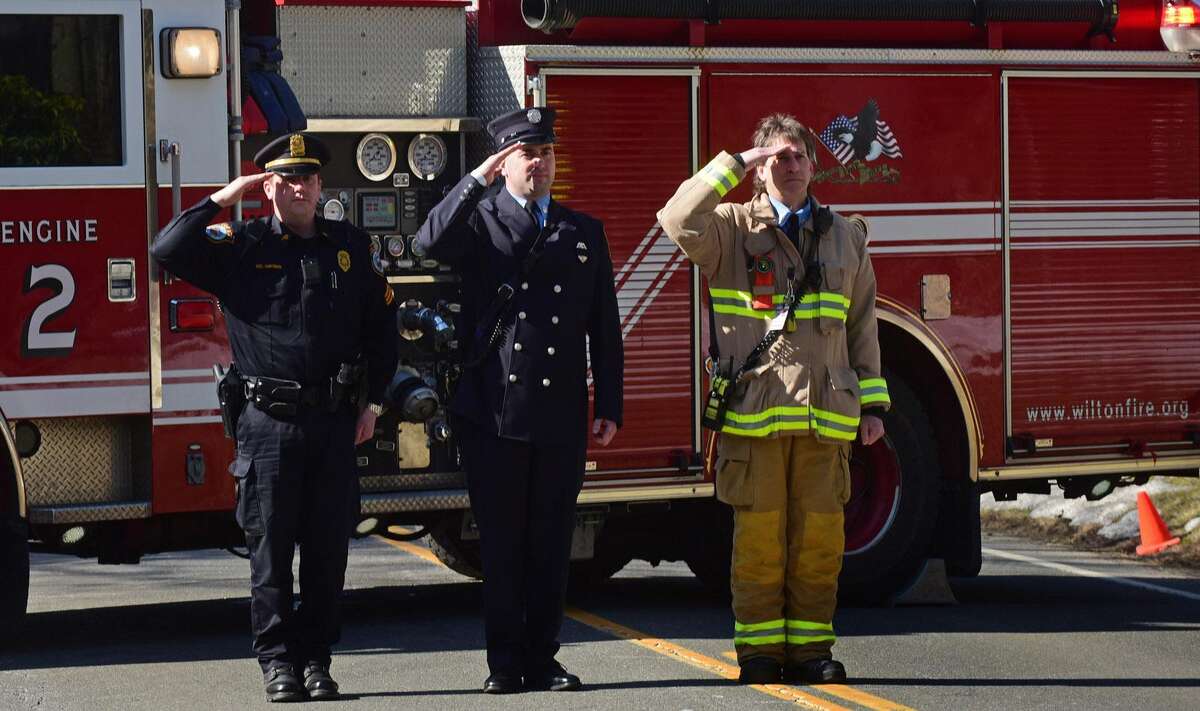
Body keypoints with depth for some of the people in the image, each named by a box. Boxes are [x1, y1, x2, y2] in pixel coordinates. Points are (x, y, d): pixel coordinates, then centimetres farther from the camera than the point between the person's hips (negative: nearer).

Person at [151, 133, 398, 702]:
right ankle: (277, 660, 9)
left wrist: (373, 402, 9)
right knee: (271, 548, 1)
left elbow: (381, 325, 14)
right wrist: (222, 198, -10)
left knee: (328, 548, 5)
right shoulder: (240, 245, 1)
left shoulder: (351, 246, 10)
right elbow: (168, 251, -12)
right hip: (270, 424, -2)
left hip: (334, 422, 3)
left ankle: (317, 658, 13)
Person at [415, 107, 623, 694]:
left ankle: (543, 660, 12)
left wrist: (609, 408, 6)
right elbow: (432, 242, -19)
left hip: (561, 419, 2)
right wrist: (478, 179, -19)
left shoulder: (583, 232, 13)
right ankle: (504, 662, 7)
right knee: (500, 543, 1)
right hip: (494, 416, -2)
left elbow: (605, 329, 12)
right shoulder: (479, 221, 5)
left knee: (551, 542, 5)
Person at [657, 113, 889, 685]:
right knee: (759, 534, -2)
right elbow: (680, 223, -16)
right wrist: (732, 166, -9)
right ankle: (760, 652, 6)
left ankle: (810, 648, 9)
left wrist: (872, 404, 12)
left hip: (824, 416, 3)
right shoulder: (733, 230, 5)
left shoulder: (845, 236, 16)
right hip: (752, 411, -3)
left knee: (820, 536, 1)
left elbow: (862, 326, 17)